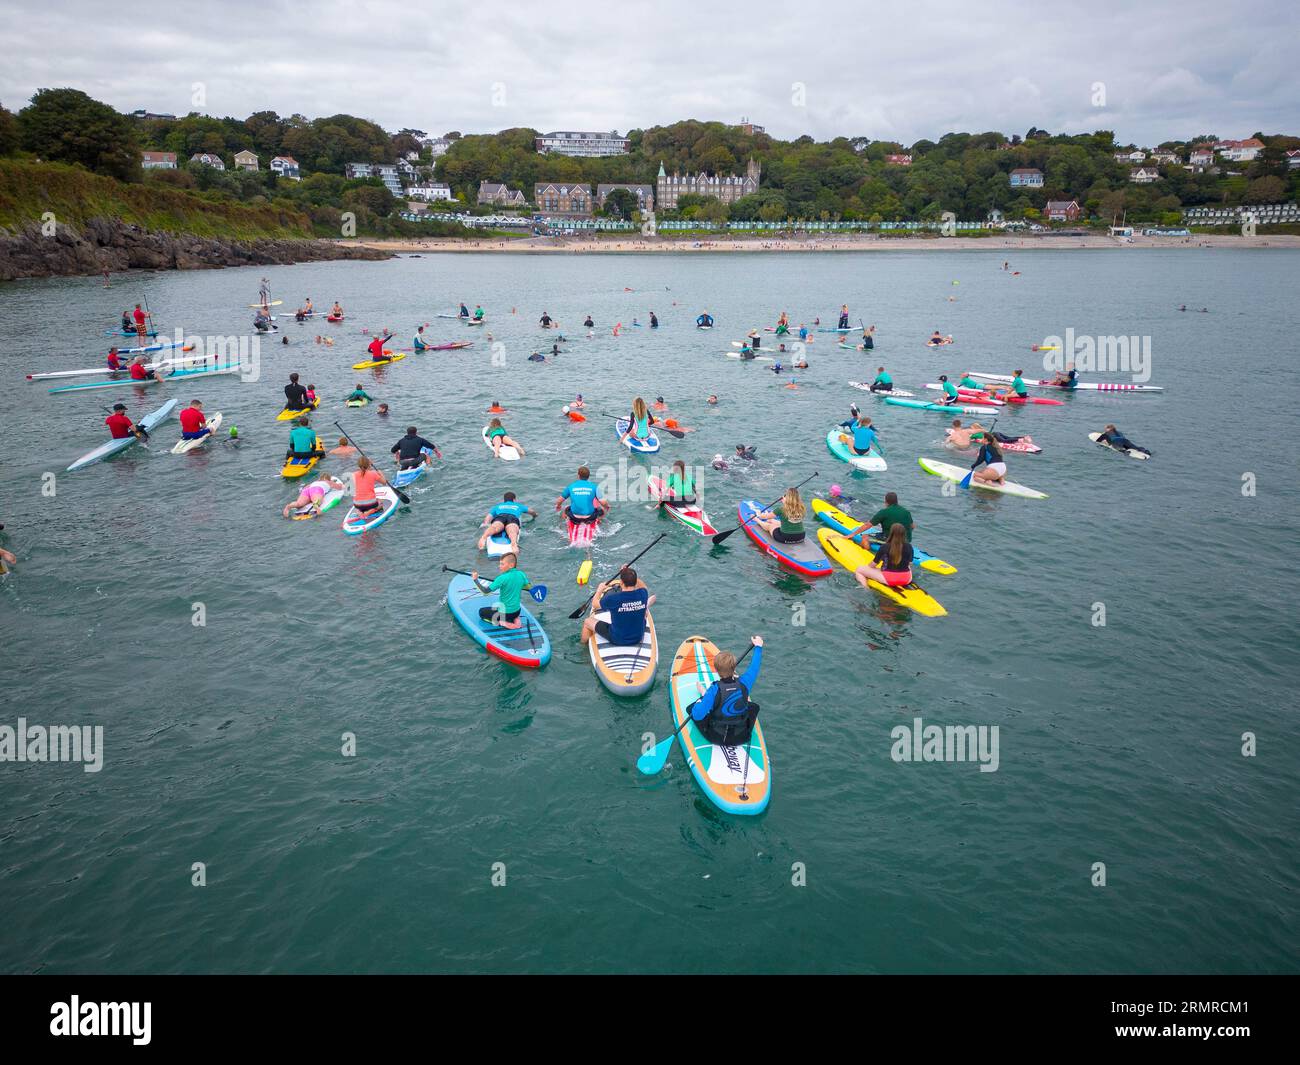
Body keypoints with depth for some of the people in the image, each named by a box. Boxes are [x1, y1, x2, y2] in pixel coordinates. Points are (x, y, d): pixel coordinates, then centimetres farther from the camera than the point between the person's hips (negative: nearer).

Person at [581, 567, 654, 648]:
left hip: (616, 639, -4)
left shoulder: (613, 599, -28)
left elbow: (594, 604, -6)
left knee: (587, 621, 18)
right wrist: (631, 574, 8)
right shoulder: (643, 594, -18)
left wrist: (599, 590, 11)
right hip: (638, 638, 4)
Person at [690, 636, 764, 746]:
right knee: (754, 706, 25)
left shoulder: (714, 690, -25)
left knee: (691, 708, 11)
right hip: (741, 739, 3)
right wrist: (758, 646, 19)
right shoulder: (743, 684, -16)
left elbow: (697, 716, -25)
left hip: (715, 738, -3)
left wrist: (702, 697, -5)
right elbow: (754, 667, 4)